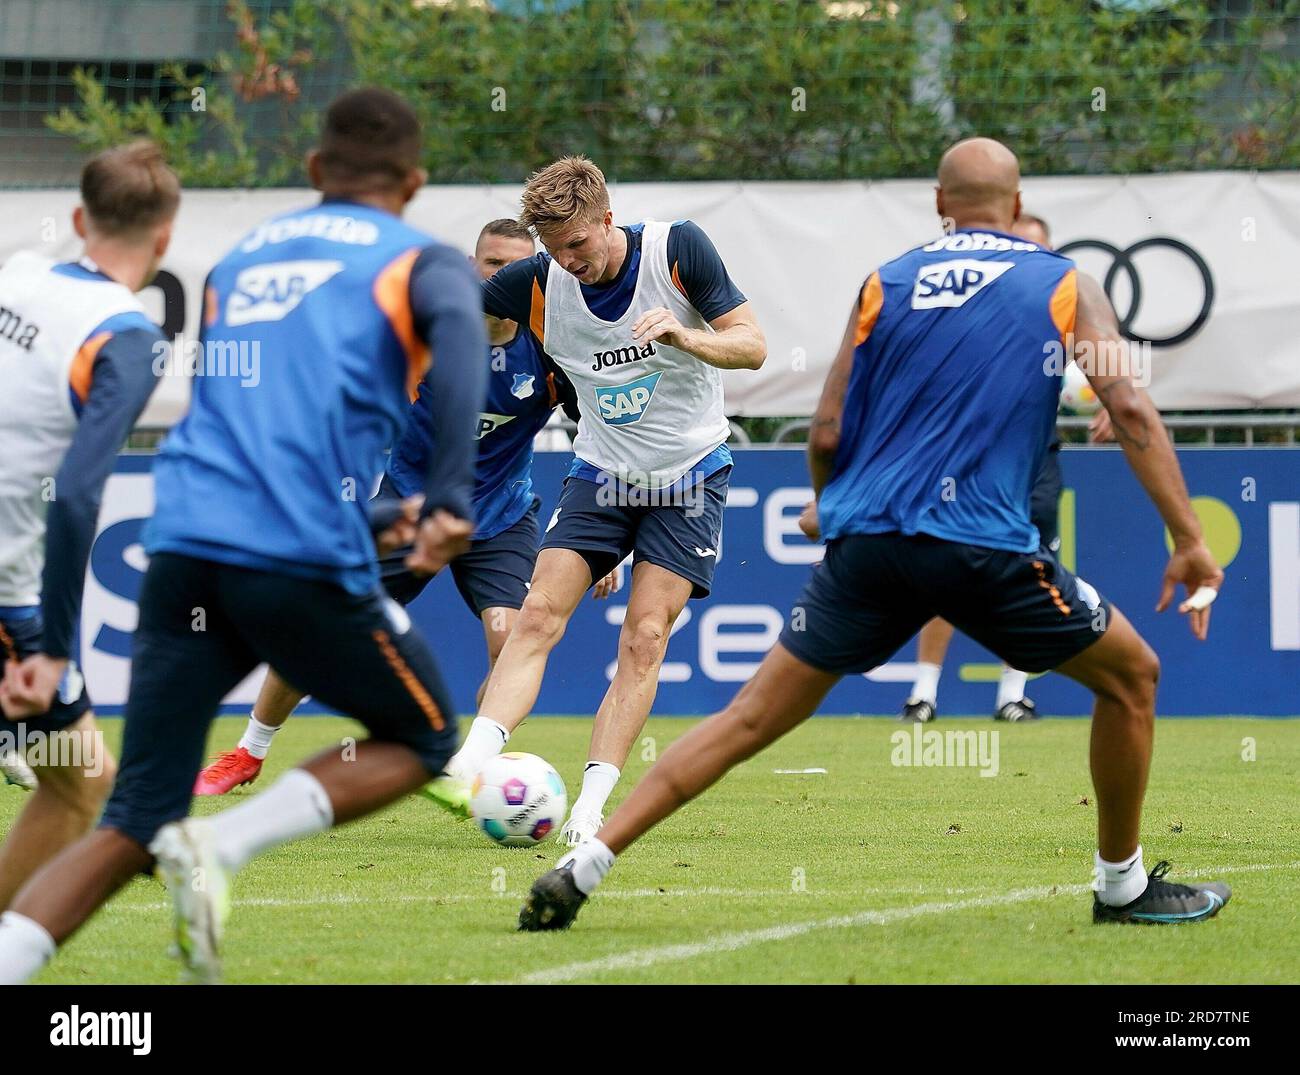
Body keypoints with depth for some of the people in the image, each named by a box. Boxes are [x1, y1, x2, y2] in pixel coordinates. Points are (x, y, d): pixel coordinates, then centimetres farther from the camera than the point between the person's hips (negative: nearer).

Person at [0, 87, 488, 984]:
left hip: (183, 545, 5)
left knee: (131, 827, 8)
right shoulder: (421, 263, 10)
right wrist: (452, 498, -22)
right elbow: (457, 327, -14)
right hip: (306, 561, -5)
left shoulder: (239, 263, 26)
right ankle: (224, 845, -5)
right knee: (422, 741, 19)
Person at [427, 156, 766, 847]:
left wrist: (684, 335, -32)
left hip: (688, 478, -2)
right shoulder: (537, 283, -10)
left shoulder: (678, 249, -16)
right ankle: (468, 769, -23)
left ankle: (591, 807, -13)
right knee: (539, 616, -14)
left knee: (644, 639, -11)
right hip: (599, 473, 2)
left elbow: (752, 346, -15)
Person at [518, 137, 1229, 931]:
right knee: (1131, 676, 18)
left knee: (752, 718, 7)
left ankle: (584, 866, -2)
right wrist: (1190, 540, 0)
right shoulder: (1068, 286, 10)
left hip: (866, 538, 3)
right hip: (983, 544, -3)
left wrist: (828, 512, 31)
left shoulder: (886, 284, 15)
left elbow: (828, 434, 11)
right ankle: (1123, 886, 23)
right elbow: (1132, 411, -2)